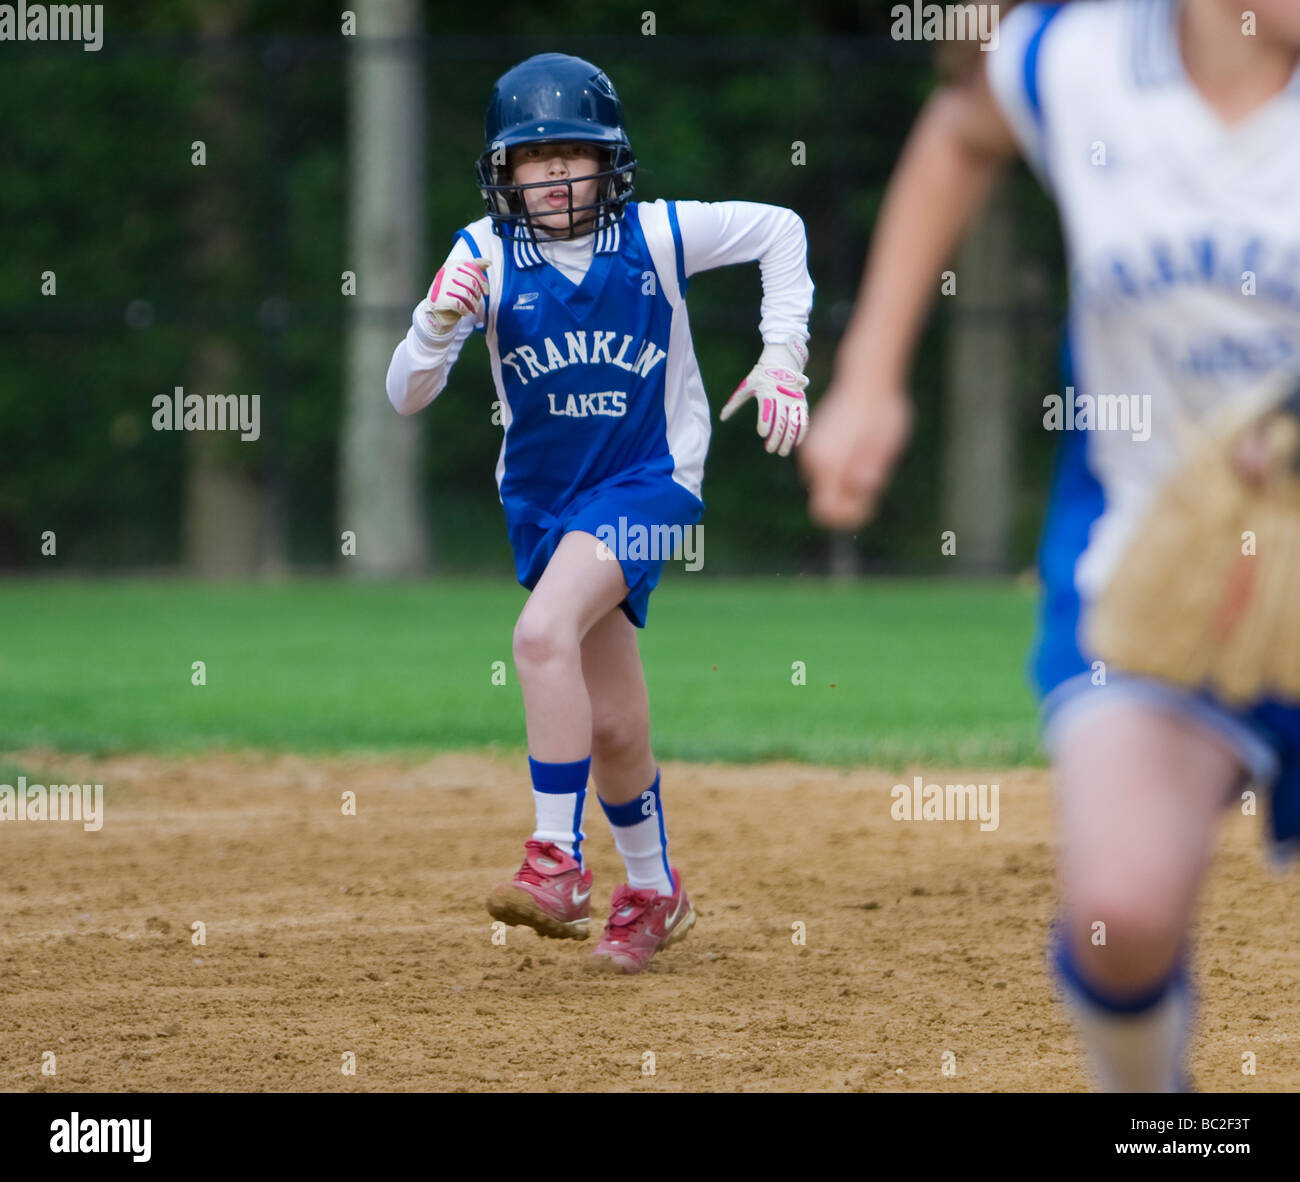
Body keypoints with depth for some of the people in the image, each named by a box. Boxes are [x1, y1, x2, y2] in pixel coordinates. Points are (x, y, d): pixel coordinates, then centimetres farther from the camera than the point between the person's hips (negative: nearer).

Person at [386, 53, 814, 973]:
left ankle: (557, 863, -27)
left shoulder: (657, 236, -11)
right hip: (544, 499, 4)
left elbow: (779, 230, 4)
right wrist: (439, 322, -33)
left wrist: (783, 355, -4)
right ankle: (654, 892, 35)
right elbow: (406, 396, -13)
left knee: (544, 633, -30)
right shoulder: (485, 255, -9)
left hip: (647, 482, -4)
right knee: (611, 727, 11)